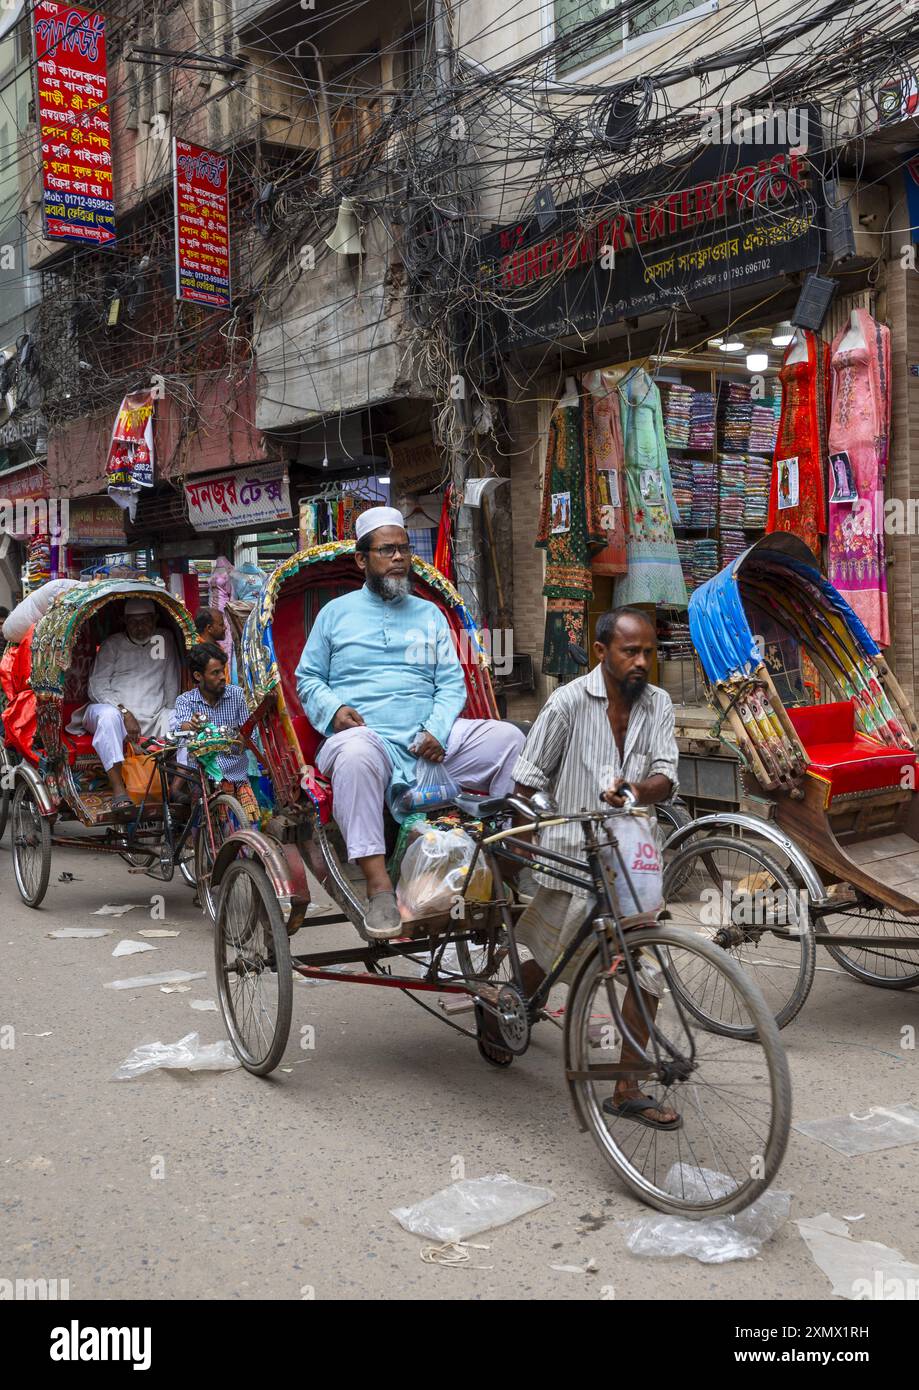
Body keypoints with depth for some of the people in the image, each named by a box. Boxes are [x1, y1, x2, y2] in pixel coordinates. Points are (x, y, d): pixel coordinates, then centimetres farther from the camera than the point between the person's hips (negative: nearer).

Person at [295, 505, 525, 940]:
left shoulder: (430, 614, 21)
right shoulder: (336, 612, 15)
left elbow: (452, 682, 13)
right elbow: (307, 678, 14)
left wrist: (438, 731, -7)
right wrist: (334, 710, -8)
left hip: (429, 739, 3)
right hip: (365, 734, -3)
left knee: (510, 739, -19)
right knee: (356, 753, -41)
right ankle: (379, 888, -41)